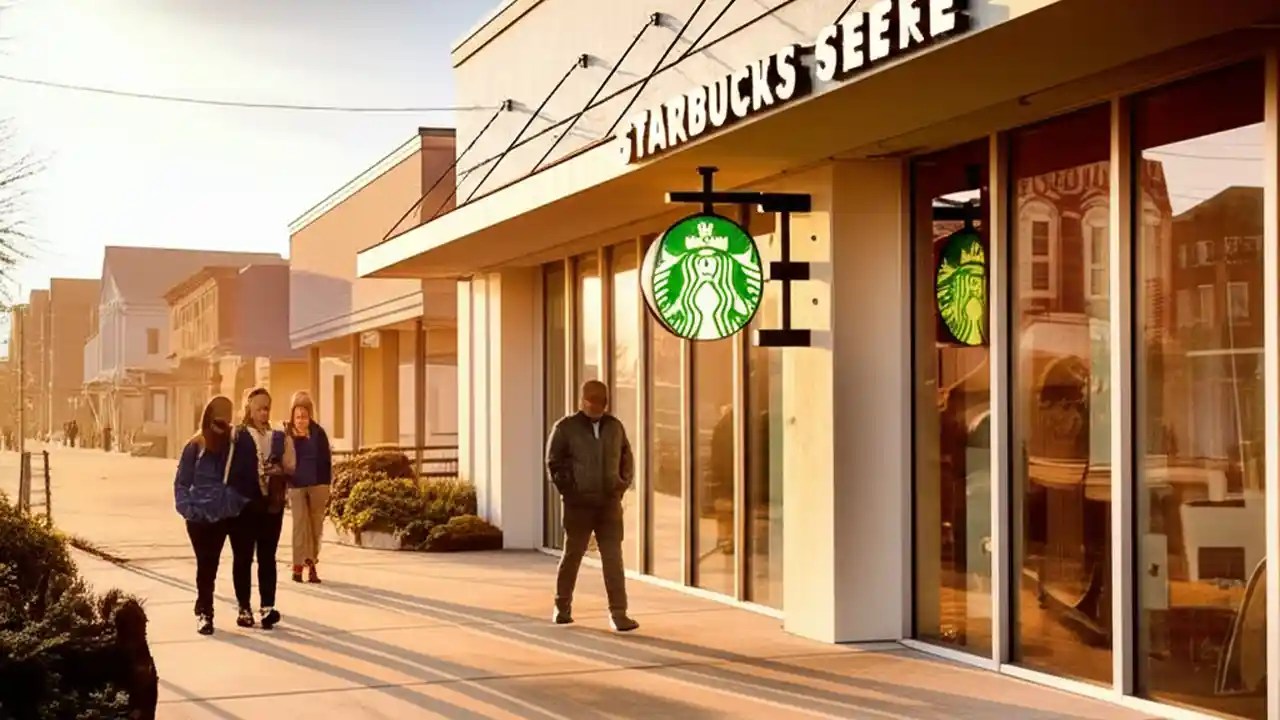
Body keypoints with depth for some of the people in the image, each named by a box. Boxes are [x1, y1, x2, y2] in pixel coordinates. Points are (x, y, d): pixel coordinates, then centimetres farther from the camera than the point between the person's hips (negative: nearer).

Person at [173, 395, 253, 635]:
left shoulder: (238, 446, -1)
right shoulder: (195, 447, -2)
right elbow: (181, 482, 2)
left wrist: (242, 503, -7)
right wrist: (186, 508, -9)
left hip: (224, 516, 1)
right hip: (199, 516, -1)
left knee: (210, 564, 8)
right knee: (205, 564, 3)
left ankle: (204, 611, 21)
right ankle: (204, 612, 10)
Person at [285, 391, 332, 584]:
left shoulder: (318, 433, -1)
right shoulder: (286, 434, -3)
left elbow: (326, 460, 3)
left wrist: (326, 486, 0)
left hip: (317, 485, 1)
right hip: (296, 486, -1)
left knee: (316, 526, 5)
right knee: (300, 524, -6)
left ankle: (312, 564, 14)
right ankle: (300, 564, -9)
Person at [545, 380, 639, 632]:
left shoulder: (615, 426, 8)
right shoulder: (565, 427, -4)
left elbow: (627, 459, 17)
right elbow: (554, 463, -4)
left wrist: (623, 486, 5)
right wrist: (569, 492, -8)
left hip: (610, 504, 2)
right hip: (579, 505, -2)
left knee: (613, 559, -4)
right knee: (572, 555, 10)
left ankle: (618, 613, -5)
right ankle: (562, 607, 27)